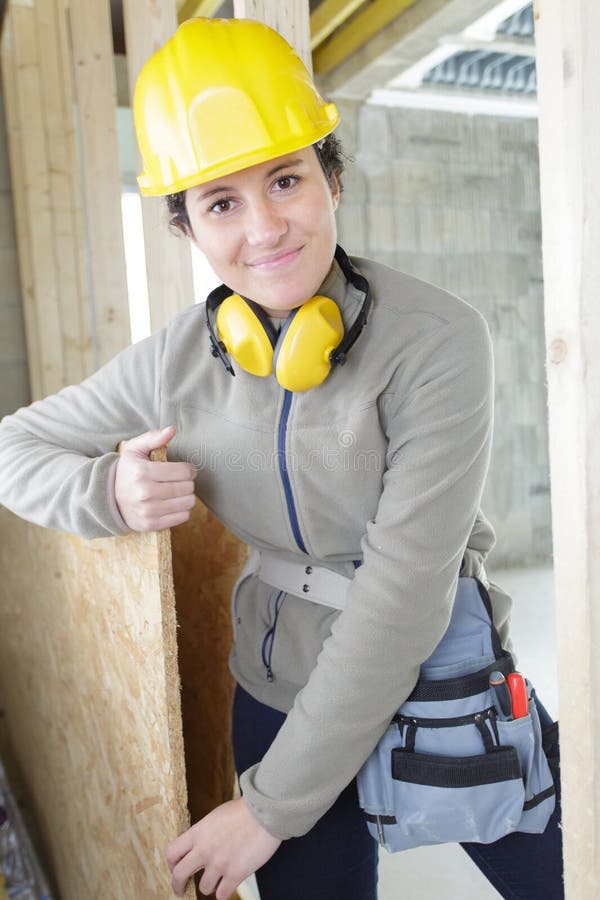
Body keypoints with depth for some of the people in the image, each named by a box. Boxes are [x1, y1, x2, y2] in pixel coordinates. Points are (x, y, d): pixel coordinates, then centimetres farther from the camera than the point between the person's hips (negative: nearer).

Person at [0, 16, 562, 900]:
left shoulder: (438, 343, -21)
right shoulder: (180, 361, -8)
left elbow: (404, 593, -23)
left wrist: (275, 802, -17)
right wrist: (105, 491, -19)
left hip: (438, 687, -1)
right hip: (280, 696, 3)